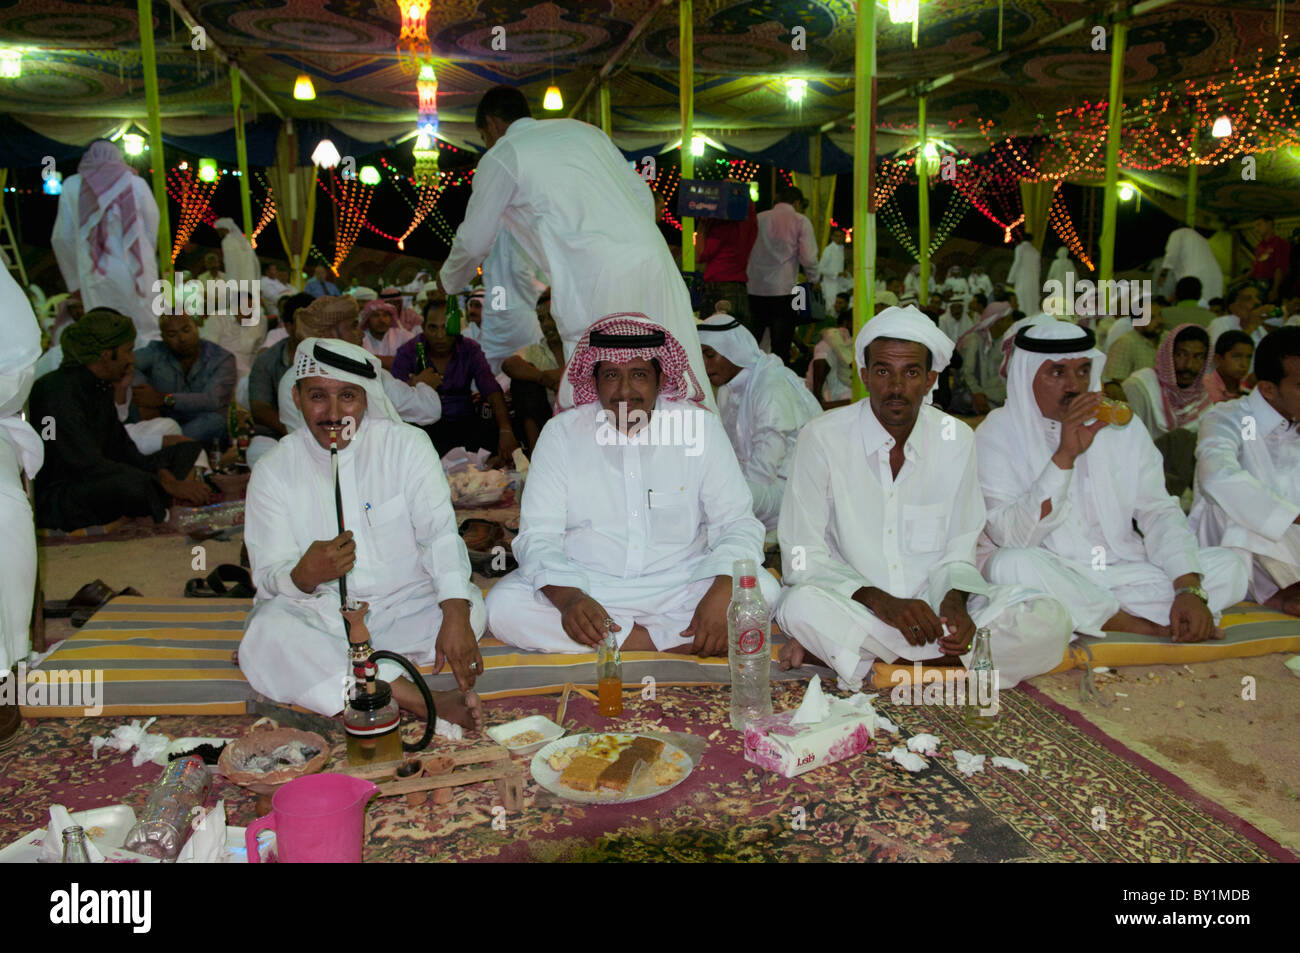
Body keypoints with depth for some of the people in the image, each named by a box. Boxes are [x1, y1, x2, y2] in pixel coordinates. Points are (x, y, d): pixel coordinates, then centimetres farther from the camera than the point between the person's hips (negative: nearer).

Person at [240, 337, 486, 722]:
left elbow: (440, 533, -15)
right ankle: (422, 701, -39)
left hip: (404, 605, 1)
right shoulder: (273, 471, -1)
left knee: (469, 609, -26)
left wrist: (455, 618, -31)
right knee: (267, 629, -31)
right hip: (318, 614, 0)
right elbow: (269, 576, -6)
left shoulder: (405, 445, -3)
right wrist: (304, 576, -33)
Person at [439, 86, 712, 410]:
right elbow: (644, 196, 22)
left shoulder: (501, 157, 9)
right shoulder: (583, 129, 25)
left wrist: (448, 282, 35)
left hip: (598, 279, -6)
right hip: (655, 259, 6)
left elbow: (474, 242, 16)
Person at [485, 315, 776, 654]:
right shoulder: (561, 433, -2)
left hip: (679, 585, -1)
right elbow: (538, 535, -6)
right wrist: (568, 598, -27)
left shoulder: (701, 427, -1)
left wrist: (723, 592, -23)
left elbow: (737, 522, -2)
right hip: (583, 585, 1)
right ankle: (681, 643, -22)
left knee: (763, 590, -24)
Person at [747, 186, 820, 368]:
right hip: (783, 290, -4)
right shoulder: (801, 221, 0)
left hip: (755, 288, 4)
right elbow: (808, 257, -6)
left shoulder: (759, 218, 10)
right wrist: (814, 280, 10)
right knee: (781, 345, 2)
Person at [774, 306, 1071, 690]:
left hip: (931, 607, 4)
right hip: (853, 607, -4)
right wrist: (881, 601, -23)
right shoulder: (822, 438, -7)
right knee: (802, 607, -37)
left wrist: (954, 601, -15)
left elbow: (958, 550, 8)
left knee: (1048, 622, -21)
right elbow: (803, 557, -9)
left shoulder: (956, 439, 3)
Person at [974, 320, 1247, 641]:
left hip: (1121, 569, 4)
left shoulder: (1122, 427, 6)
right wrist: (1065, 456, -27)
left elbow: (1158, 512, 4)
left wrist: (1190, 590, -11)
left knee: (1228, 567, -11)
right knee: (1011, 566, -36)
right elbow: (1010, 537, -19)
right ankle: (1154, 628, -18)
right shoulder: (998, 433, -8)